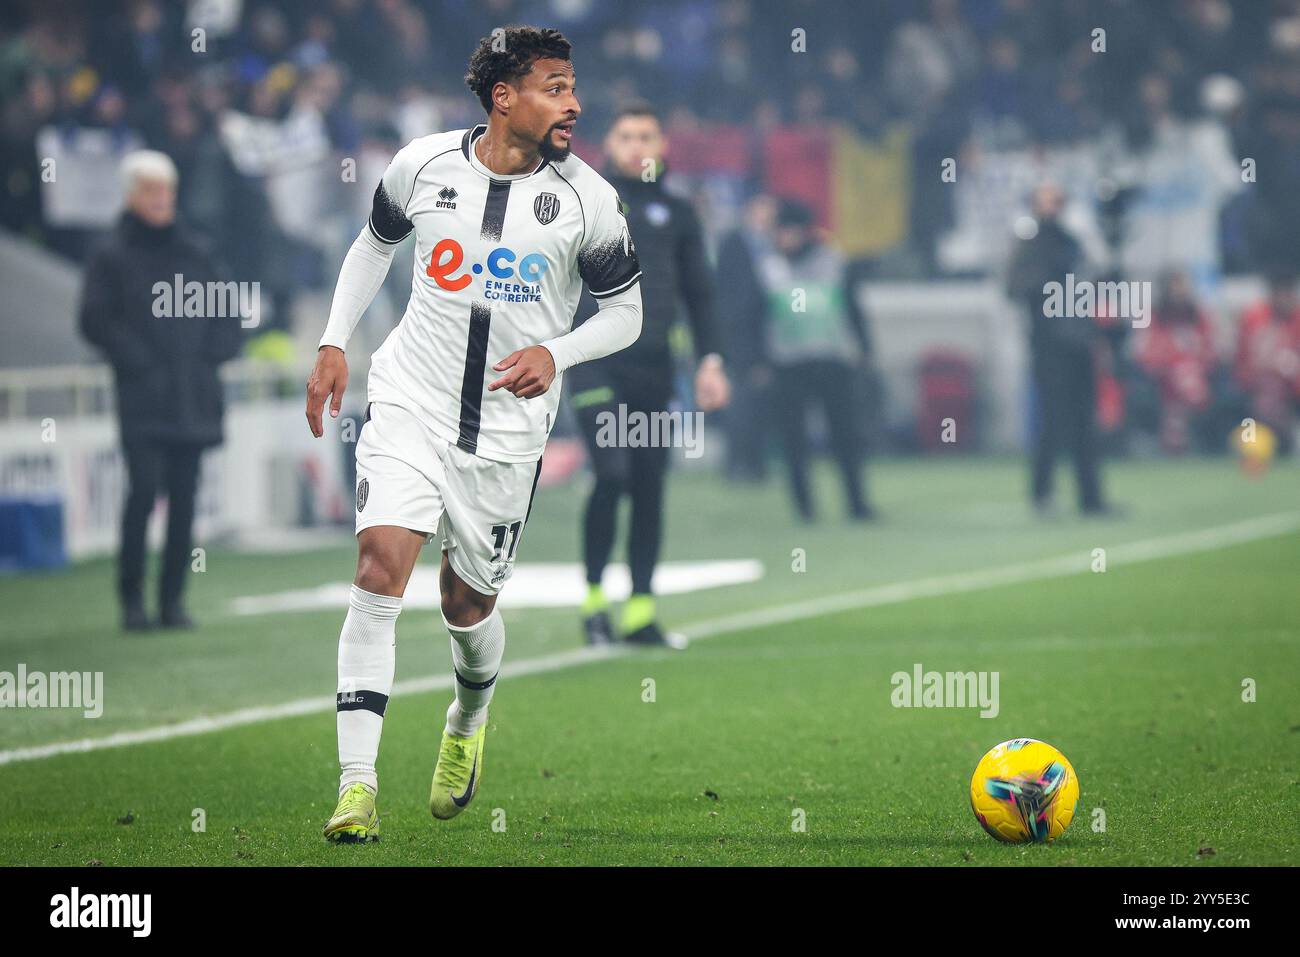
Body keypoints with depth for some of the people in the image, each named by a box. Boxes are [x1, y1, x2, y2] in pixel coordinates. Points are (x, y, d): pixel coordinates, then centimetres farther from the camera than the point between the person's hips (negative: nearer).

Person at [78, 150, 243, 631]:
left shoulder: (193, 254, 14)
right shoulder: (112, 255, 1)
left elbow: (226, 316, 19)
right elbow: (95, 320, -4)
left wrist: (210, 356, 4)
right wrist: (135, 360, -10)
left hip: (193, 400, 4)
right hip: (143, 401, -4)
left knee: (184, 498, 2)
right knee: (144, 490, -13)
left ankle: (173, 600, 8)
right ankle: (132, 599, -6)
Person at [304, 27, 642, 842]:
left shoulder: (587, 199, -6)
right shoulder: (423, 165, -3)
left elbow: (625, 313, 4)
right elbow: (376, 243, 17)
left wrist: (555, 354, -14)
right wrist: (334, 345, 9)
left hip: (508, 430, 0)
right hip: (410, 406, 0)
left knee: (469, 604, 10)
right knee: (381, 566, -18)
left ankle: (469, 724, 46)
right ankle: (357, 784, -19)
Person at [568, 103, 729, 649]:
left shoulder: (677, 214, 14)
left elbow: (698, 293, 18)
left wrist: (709, 361, 8)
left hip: (654, 365, 3)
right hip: (596, 360, -3)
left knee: (650, 486, 2)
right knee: (612, 474, -16)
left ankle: (641, 611, 8)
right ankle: (594, 596, -3)